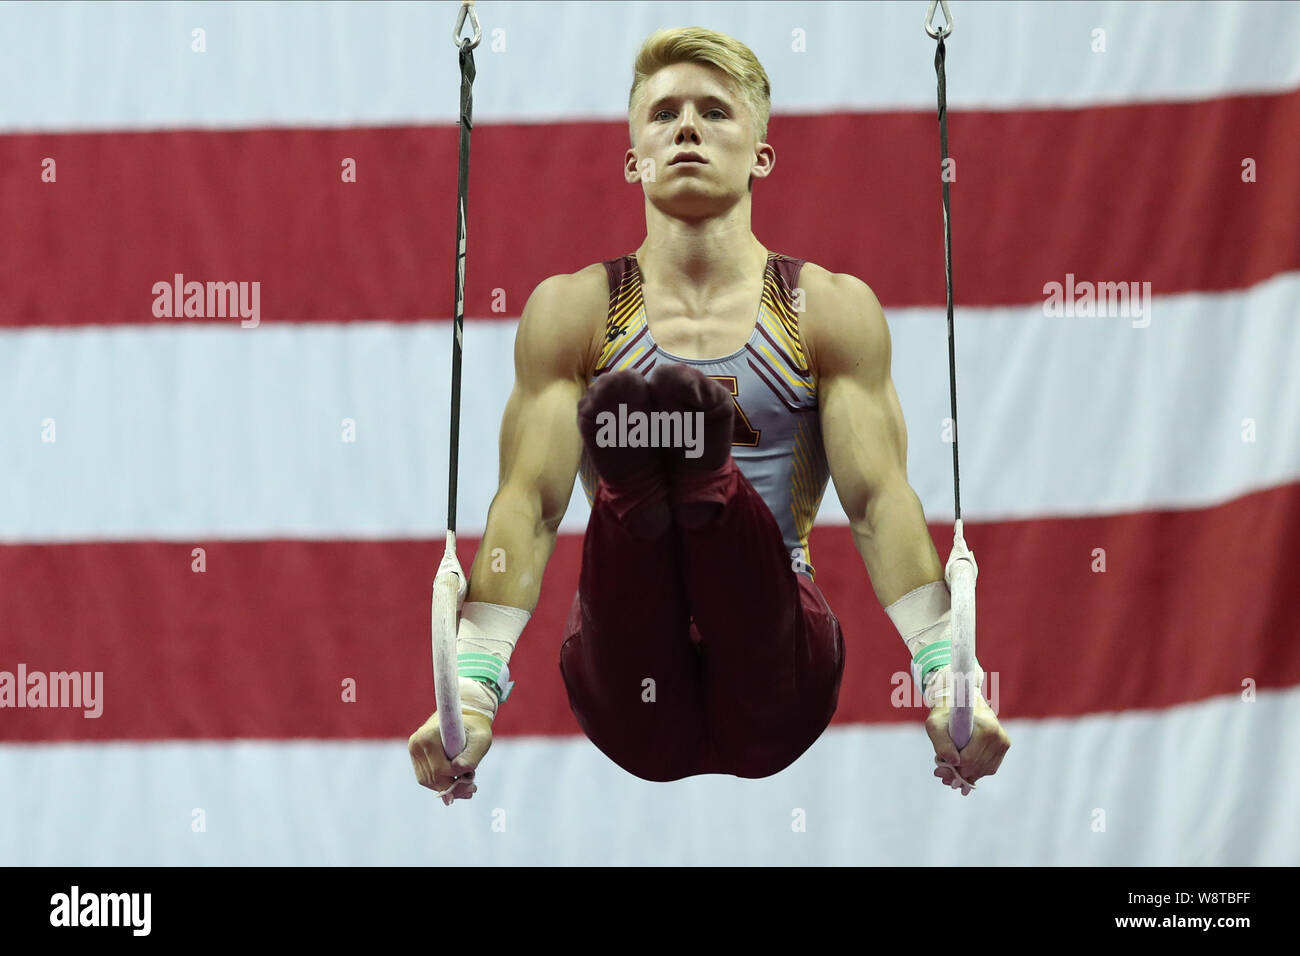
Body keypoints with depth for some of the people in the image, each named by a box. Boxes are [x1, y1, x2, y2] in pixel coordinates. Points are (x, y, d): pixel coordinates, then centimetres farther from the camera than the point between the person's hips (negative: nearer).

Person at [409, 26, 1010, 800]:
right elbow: (529, 502, 2)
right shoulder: (573, 310, 13)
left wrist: (948, 679, -14)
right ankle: (638, 497, -62)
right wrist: (473, 687, -14)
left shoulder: (832, 309, 14)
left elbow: (880, 500, 2)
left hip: (768, 705, 1)